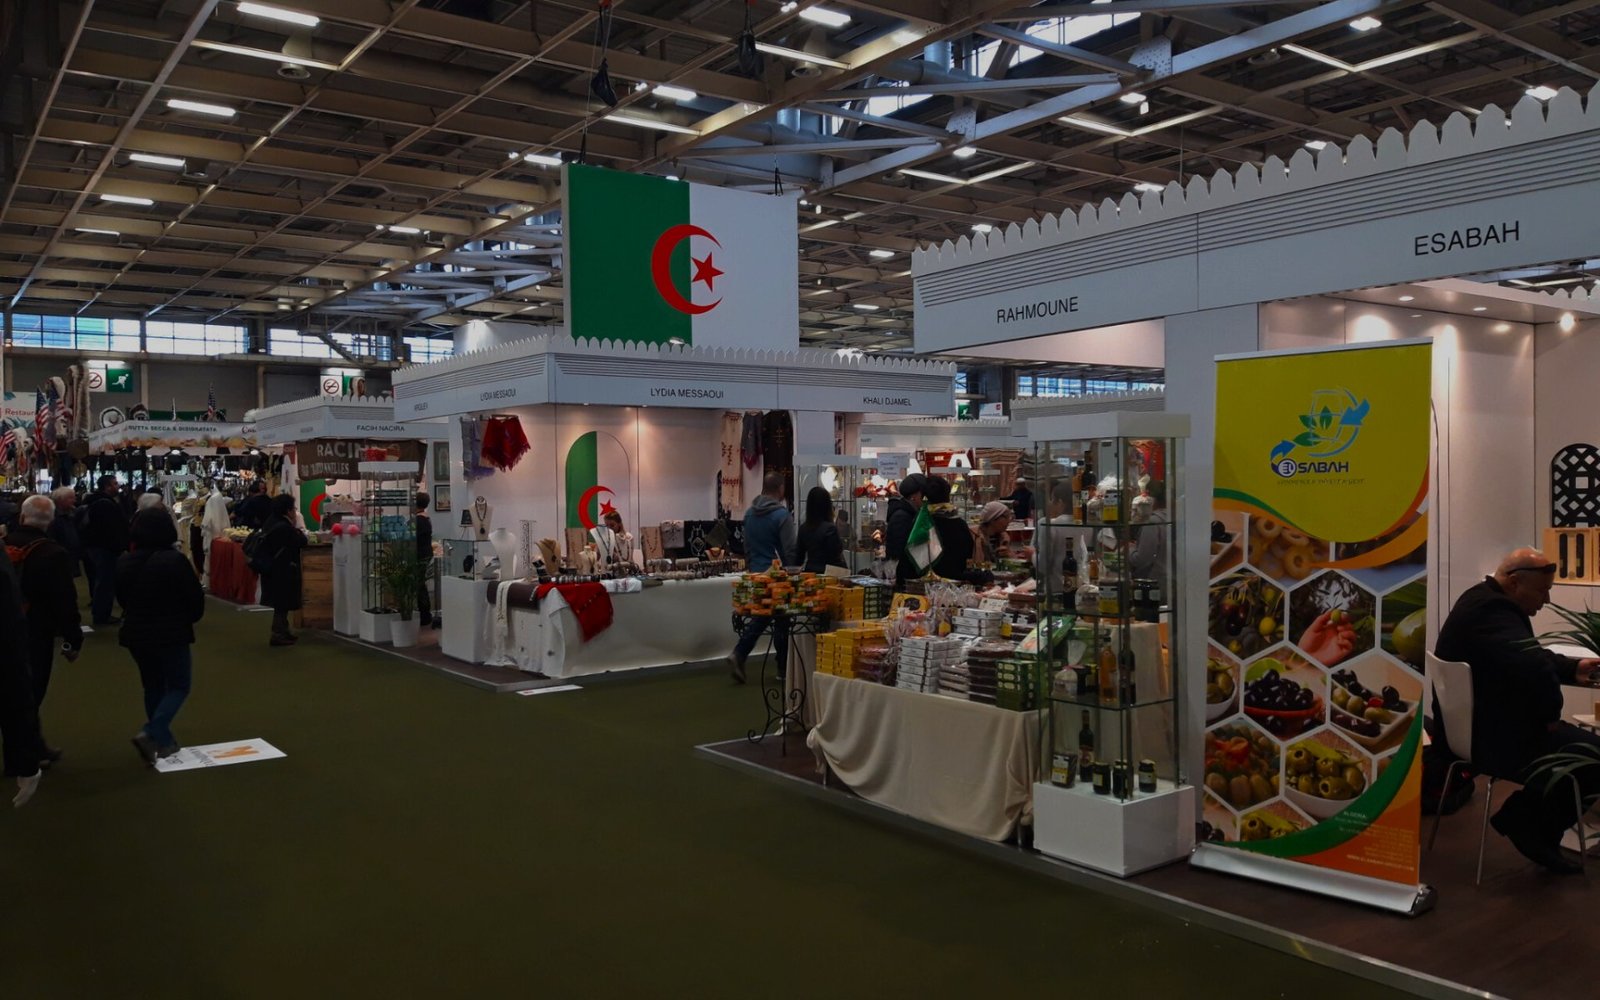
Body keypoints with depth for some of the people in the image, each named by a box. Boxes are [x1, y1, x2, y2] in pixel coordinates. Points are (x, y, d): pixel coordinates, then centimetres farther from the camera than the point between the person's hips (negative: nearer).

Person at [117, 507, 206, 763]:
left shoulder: (124, 562, 0)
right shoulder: (175, 560, -18)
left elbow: (122, 598, 13)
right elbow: (195, 598, -12)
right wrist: (188, 620, 8)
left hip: (136, 634, 6)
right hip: (171, 634, -6)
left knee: (153, 686, 18)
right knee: (178, 686, 5)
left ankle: (162, 740, 21)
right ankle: (151, 733, -15)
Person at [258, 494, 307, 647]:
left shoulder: (270, 522, 6)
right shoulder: (285, 527, -23)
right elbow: (302, 542, -21)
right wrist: (296, 529, -4)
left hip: (271, 568, 10)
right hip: (284, 570, -9)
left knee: (279, 602, 18)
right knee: (282, 603, -1)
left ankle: (282, 632, 28)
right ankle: (278, 635, 3)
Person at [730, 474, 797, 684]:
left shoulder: (749, 513, 7)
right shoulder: (782, 515, -15)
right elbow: (790, 550, -16)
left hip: (756, 574, 6)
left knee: (759, 616, 15)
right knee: (782, 620, 4)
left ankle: (739, 654, -3)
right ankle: (784, 669, 12)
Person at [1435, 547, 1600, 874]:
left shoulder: (1483, 600, 9)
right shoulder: (1492, 611, -25)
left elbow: (1528, 657, 24)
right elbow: (1535, 668, -40)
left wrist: (1573, 669, 9)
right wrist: (1550, 715, -22)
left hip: (1475, 728, 11)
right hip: (1495, 740, -11)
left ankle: (1537, 831, 23)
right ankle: (1528, 820, 9)